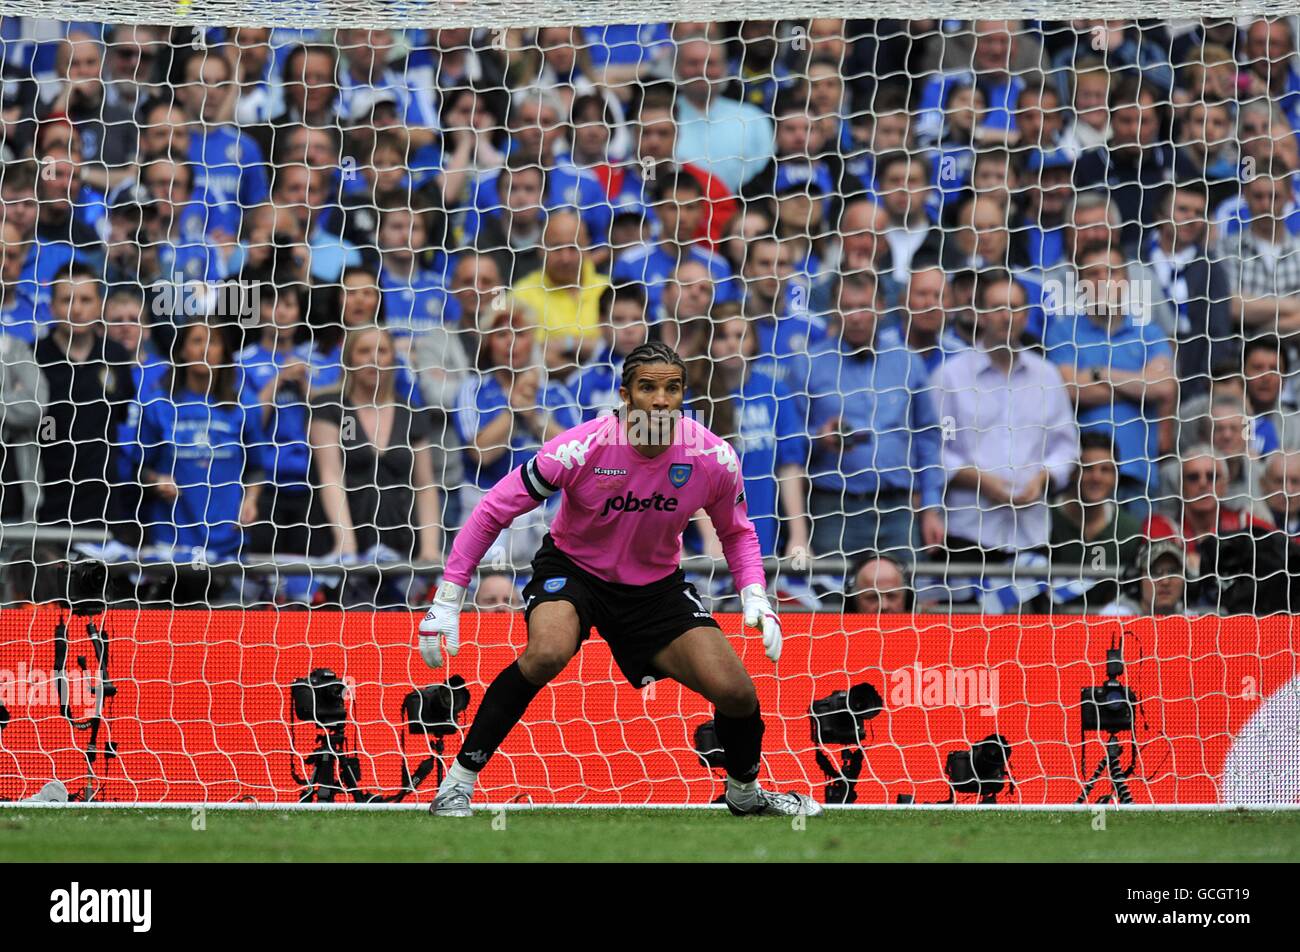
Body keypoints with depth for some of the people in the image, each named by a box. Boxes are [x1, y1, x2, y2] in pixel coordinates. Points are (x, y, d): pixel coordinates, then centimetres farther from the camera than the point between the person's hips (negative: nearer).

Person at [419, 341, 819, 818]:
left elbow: (736, 531, 4)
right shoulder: (580, 449, -28)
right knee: (546, 653, -35)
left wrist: (755, 597, -12)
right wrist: (447, 600, -19)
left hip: (657, 582, 3)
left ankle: (745, 792, 24)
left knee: (736, 692, -10)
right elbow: (492, 513, -18)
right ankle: (457, 783, -21)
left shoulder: (714, 459, -18)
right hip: (572, 567, -3)